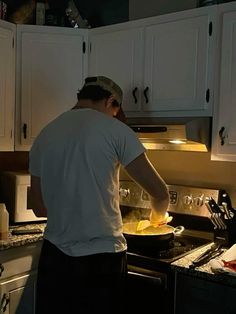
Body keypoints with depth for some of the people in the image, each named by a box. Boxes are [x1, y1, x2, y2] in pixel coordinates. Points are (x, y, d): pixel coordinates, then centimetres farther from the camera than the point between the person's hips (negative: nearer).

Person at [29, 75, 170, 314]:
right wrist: (158, 216, 15)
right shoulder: (114, 129, -8)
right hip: (101, 258, -4)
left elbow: (40, 208, 11)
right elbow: (159, 192, -6)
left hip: (54, 256, 5)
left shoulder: (43, 136, 6)